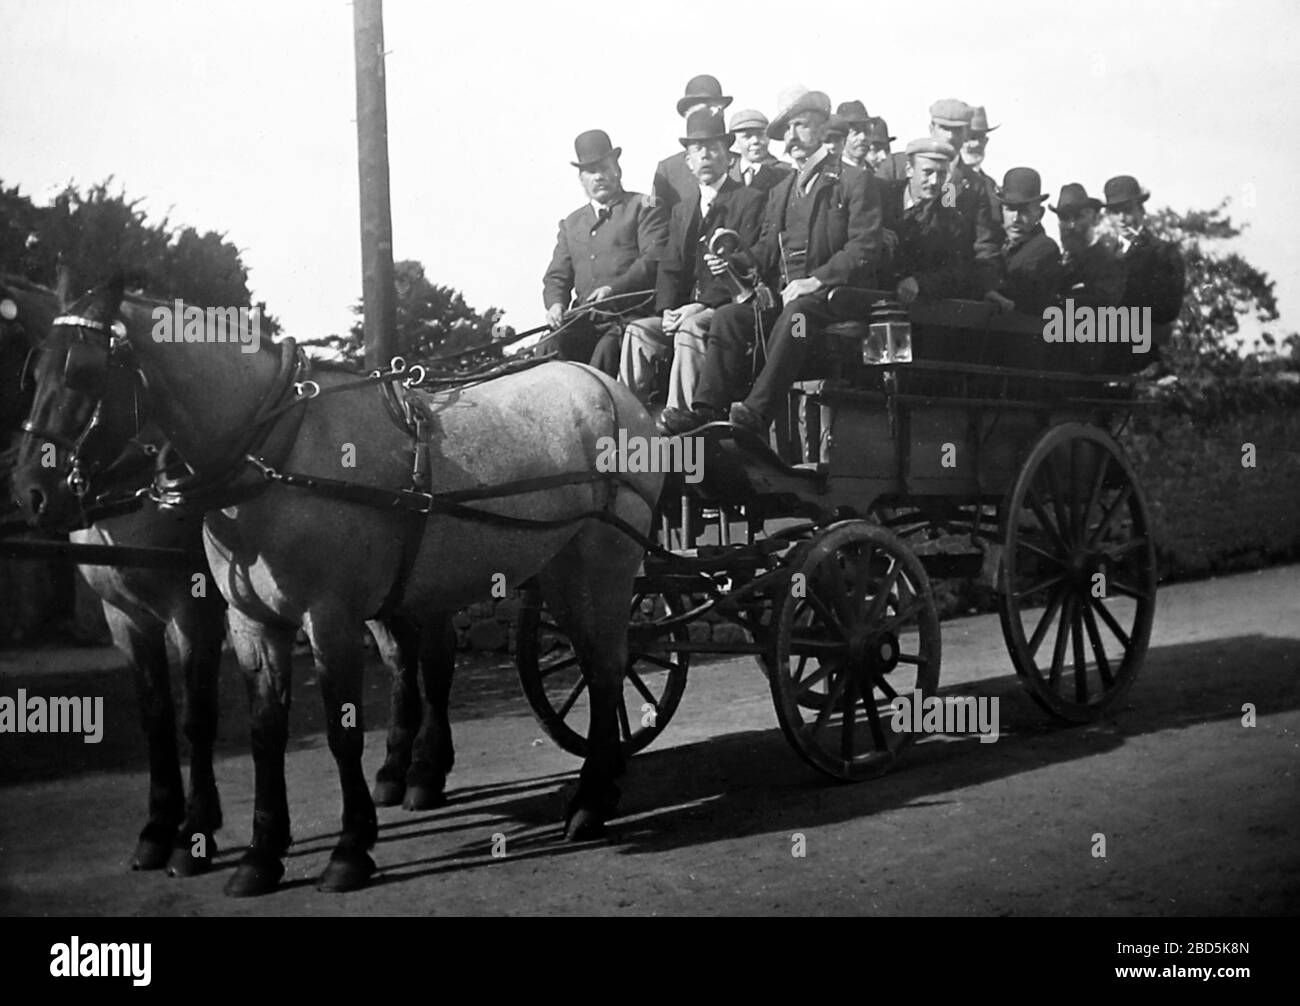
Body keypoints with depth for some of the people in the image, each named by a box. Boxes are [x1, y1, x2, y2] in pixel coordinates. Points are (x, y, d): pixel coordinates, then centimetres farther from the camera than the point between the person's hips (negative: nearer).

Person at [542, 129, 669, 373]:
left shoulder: (644, 207, 11)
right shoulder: (571, 223, 27)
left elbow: (655, 259, -3)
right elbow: (557, 276, 22)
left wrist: (614, 288, -18)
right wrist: (556, 304, -2)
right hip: (586, 321, 4)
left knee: (607, 347, -35)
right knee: (550, 345, -27)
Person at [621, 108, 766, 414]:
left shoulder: (751, 200, 1)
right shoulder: (683, 210, 23)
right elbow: (670, 268, 16)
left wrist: (703, 306, -18)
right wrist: (668, 310, -6)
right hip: (687, 311, 6)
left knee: (690, 330, -33)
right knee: (638, 332, -17)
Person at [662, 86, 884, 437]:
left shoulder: (855, 182, 3)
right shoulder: (780, 191, 24)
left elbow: (864, 250, -8)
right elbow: (767, 251, 20)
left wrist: (816, 280, -19)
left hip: (834, 296, -6)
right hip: (786, 296, 6)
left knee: (795, 314, -37)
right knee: (728, 315, -19)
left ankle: (757, 414, -44)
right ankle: (708, 409, -28)